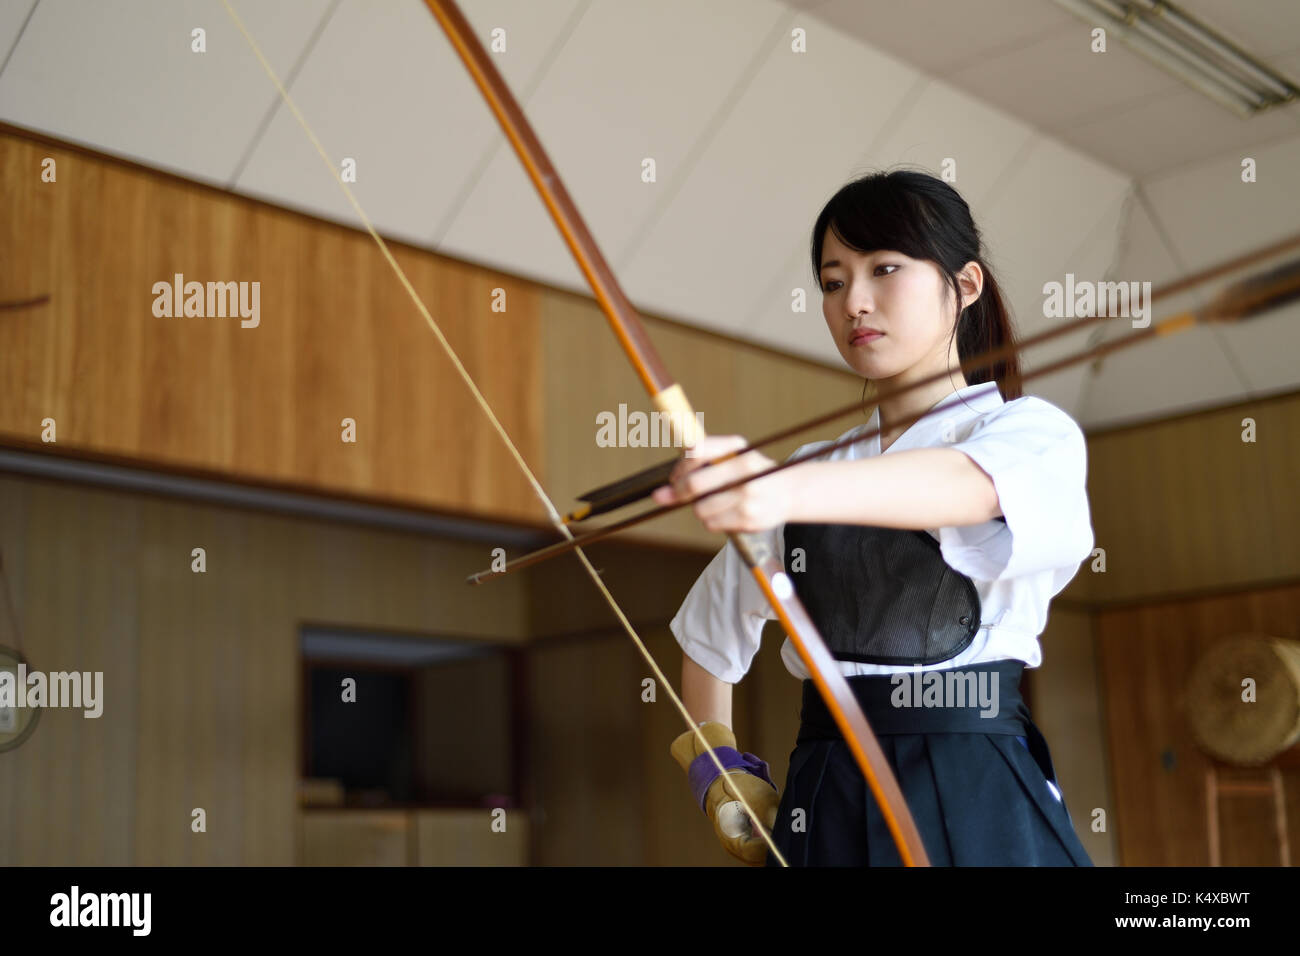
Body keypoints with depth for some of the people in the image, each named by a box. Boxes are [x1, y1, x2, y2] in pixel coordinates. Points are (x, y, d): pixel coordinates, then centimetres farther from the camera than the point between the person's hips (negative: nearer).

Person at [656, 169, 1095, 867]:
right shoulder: (812, 465, 12)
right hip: (821, 811, 4)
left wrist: (792, 490, -44)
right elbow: (709, 624, 24)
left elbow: (978, 485, -28)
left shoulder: (1033, 431, -3)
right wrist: (712, 765, 12)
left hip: (976, 806, -4)